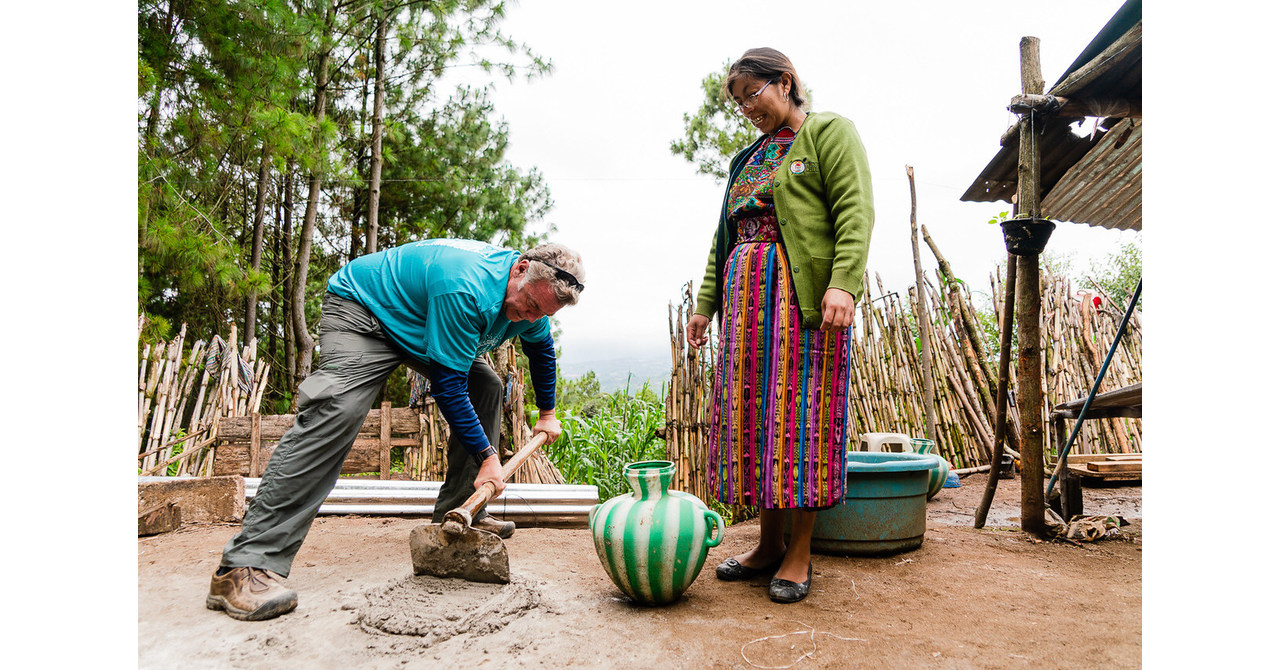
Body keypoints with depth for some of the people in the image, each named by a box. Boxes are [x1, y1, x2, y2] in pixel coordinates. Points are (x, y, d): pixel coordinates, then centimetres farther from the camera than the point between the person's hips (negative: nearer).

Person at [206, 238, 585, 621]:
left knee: (487, 387, 0)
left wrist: (547, 413, 19)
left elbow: (542, 348, 13)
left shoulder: (534, 293, -11)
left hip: (421, 323, 9)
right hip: (361, 307, -9)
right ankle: (245, 566, -34)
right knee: (337, 410, -30)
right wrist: (487, 456, -27)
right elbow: (448, 388, -33)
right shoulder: (464, 288, -38)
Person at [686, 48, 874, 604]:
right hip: (746, 301, 7)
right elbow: (725, 235, 23)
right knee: (752, 414, 4)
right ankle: (768, 543, 14)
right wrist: (705, 302, 17)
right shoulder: (749, 159, 26)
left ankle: (799, 553, 3)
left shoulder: (828, 132, 5)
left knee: (799, 413, -7)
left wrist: (844, 282, -21)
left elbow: (855, 211, -8)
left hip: (802, 296, -7)